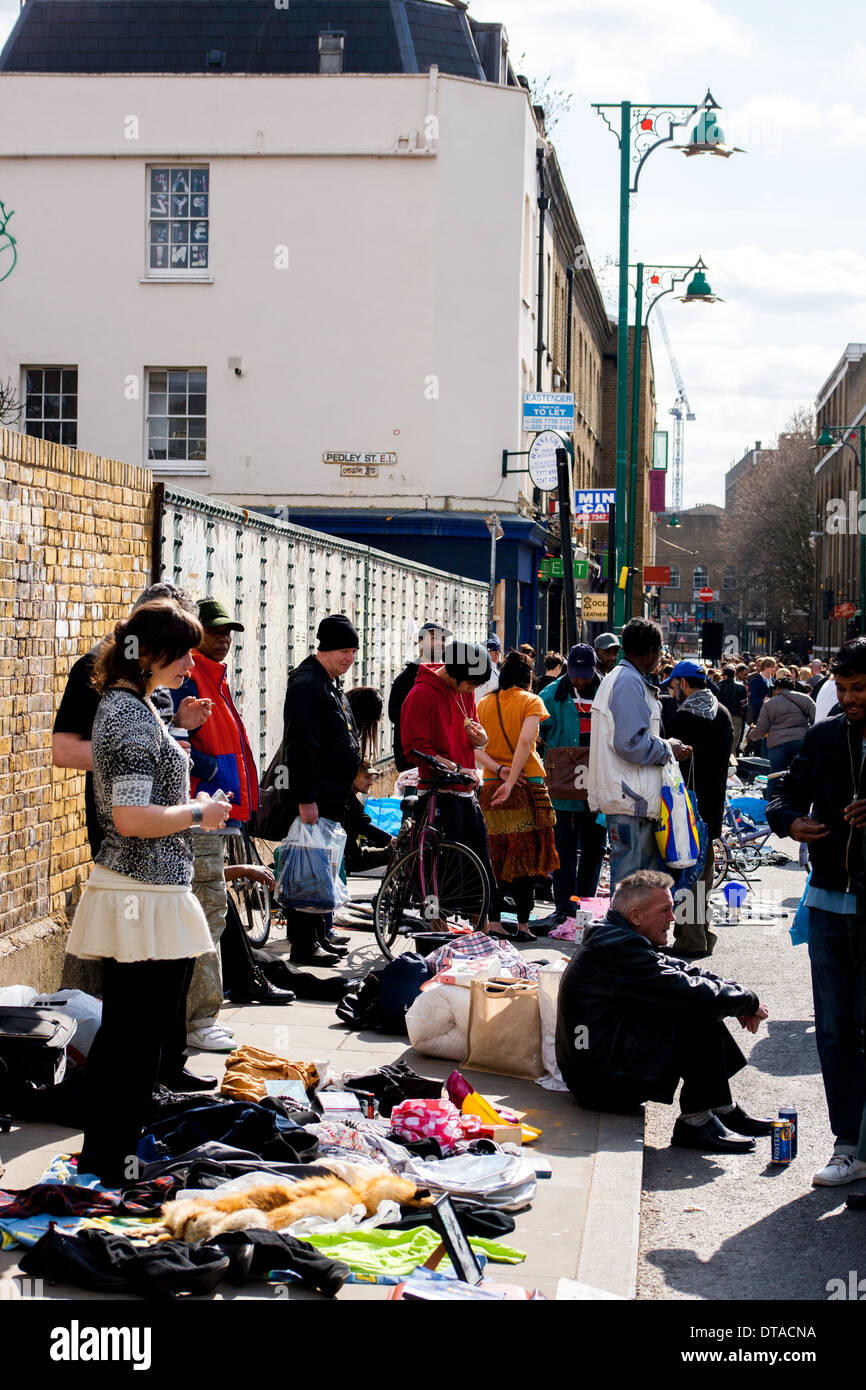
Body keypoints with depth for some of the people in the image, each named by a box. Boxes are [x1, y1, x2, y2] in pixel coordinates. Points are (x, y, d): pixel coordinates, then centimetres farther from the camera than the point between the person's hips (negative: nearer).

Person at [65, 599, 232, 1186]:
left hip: (156, 890, 11)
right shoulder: (132, 715, -19)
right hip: (143, 897, -11)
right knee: (129, 1033, -4)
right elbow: (132, 817, -25)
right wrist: (198, 813, -12)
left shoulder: (130, 705, 14)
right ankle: (106, 1163, 2)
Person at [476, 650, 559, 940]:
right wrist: (511, 779, -21)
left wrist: (498, 770, -8)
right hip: (526, 786, -4)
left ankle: (493, 922, 4)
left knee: (496, 856, 8)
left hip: (490, 786, 4)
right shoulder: (531, 701, -3)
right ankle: (523, 924, 1)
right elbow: (525, 741, -17)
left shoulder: (484, 703, 10)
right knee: (526, 854, 2)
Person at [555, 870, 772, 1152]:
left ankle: (723, 1110, 12)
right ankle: (695, 1123, -11)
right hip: (603, 1084, -11)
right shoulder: (620, 949, -21)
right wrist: (749, 1001, -9)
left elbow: (684, 971, 14)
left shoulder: (612, 939, 12)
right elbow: (693, 992, -24)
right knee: (699, 1015, -17)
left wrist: (737, 992, 0)